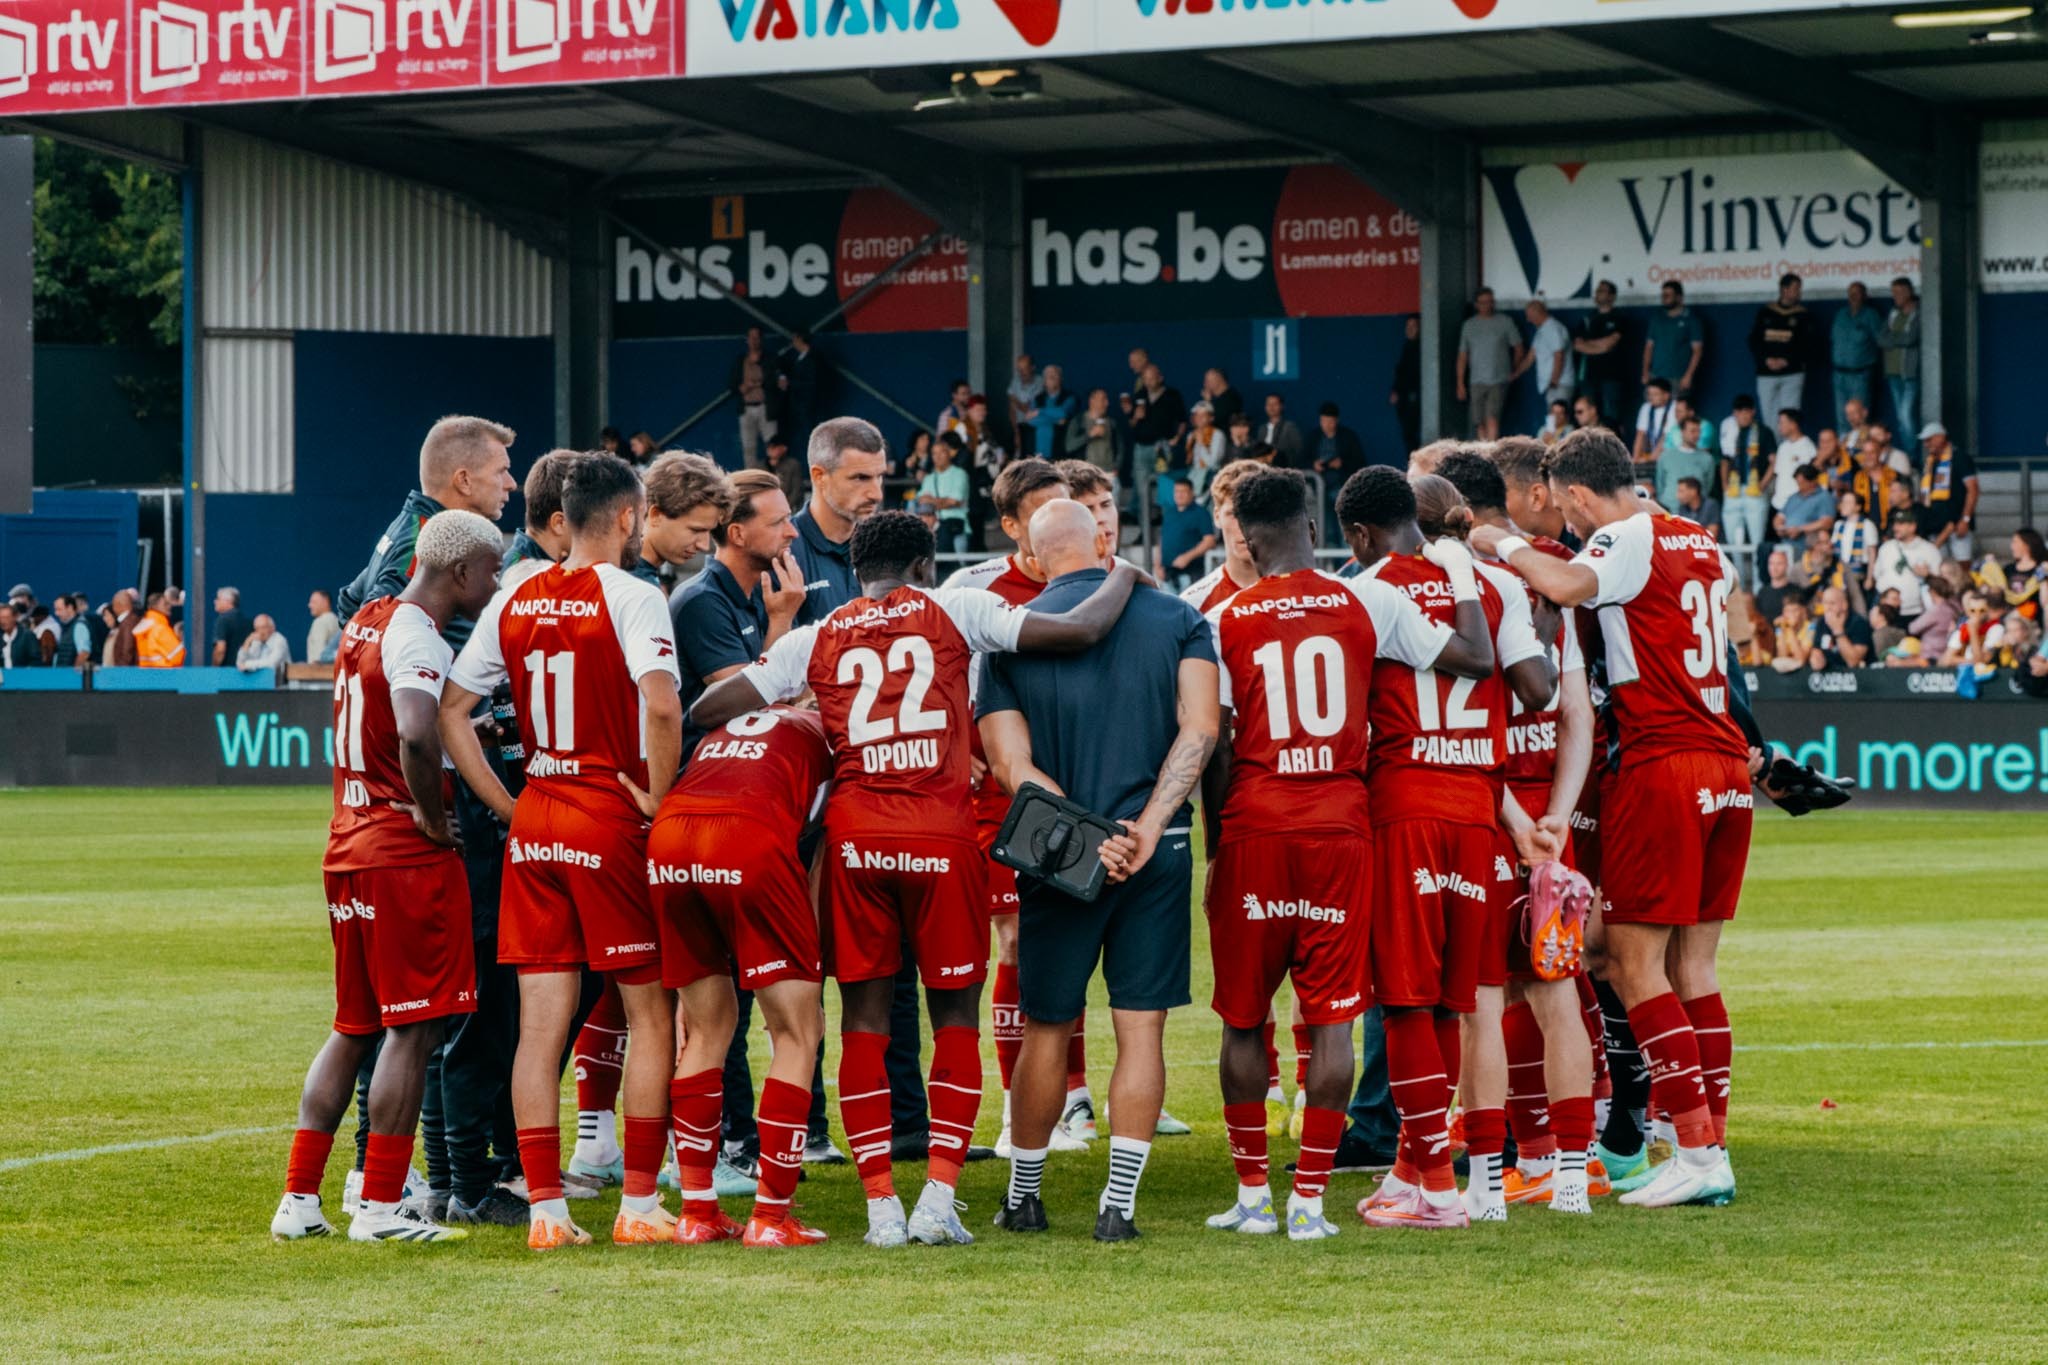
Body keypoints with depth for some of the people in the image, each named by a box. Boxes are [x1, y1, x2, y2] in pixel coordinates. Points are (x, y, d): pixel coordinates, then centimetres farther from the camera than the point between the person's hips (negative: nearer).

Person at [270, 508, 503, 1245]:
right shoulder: (417, 638, -15)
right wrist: (434, 820, -18)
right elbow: (417, 738, -32)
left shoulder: (366, 624, 13)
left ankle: (299, 1198, 12)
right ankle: (379, 1205, -1)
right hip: (407, 854, -9)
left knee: (354, 1026, 14)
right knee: (413, 1026, -2)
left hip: (348, 846, 9)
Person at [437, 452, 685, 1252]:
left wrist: (506, 806, 11)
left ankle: (545, 1209, 4)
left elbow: (450, 710, 10)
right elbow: (662, 708, -24)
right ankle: (639, 1206, 6)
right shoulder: (631, 598, -10)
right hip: (612, 824, -5)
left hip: (535, 824, 5)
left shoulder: (515, 602, 8)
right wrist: (657, 800, -11)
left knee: (541, 1023, 5)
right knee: (649, 1012, 6)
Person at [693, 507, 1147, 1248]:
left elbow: (706, 710, 9)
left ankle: (881, 1206, 6)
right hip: (940, 830, -2)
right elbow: (1079, 630, -1)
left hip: (854, 832, 2)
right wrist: (1122, 579, 17)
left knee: (863, 1018, 9)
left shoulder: (817, 639, 11)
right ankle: (939, 1196, 0)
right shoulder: (952, 610, 4)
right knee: (955, 1014, 9)